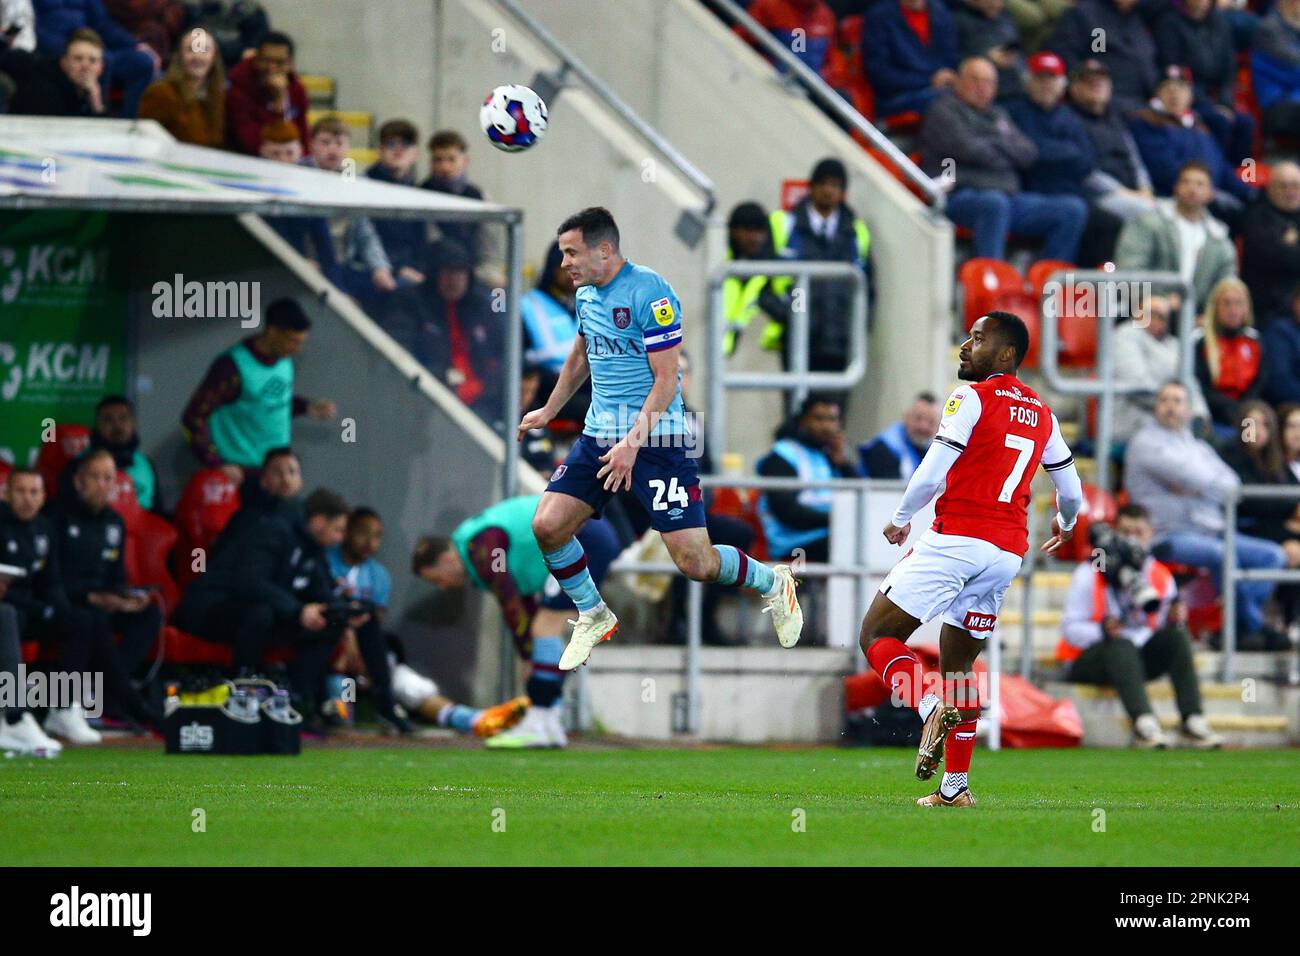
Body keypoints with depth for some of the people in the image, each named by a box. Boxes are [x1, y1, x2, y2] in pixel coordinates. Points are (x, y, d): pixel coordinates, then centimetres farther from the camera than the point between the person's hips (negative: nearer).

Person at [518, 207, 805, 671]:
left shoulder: (650, 293, -16)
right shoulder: (586, 294, 9)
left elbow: (666, 381, -17)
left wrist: (632, 443, -24)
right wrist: (548, 411, 35)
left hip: (656, 439, -7)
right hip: (599, 435, 7)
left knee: (696, 563, -10)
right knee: (547, 526, -8)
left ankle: (773, 585, 20)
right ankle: (593, 616, 15)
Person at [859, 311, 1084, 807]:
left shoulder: (972, 399, -6)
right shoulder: (1042, 415, 15)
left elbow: (931, 474, -13)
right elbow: (1071, 491, 22)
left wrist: (900, 520, 4)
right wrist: (1065, 525, 44)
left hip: (957, 538, -7)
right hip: (1008, 552, 7)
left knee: (877, 634, 0)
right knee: (958, 662, 17)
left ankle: (930, 708, -25)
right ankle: (955, 786, 14)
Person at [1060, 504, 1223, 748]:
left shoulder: (1160, 577, 8)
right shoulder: (1089, 575, -5)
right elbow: (1070, 628, -10)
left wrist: (1175, 616, -17)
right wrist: (1102, 630, -29)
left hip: (1141, 660, 4)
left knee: (1176, 634, -21)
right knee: (1122, 644, -36)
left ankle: (1193, 721, -31)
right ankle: (1143, 722, -53)